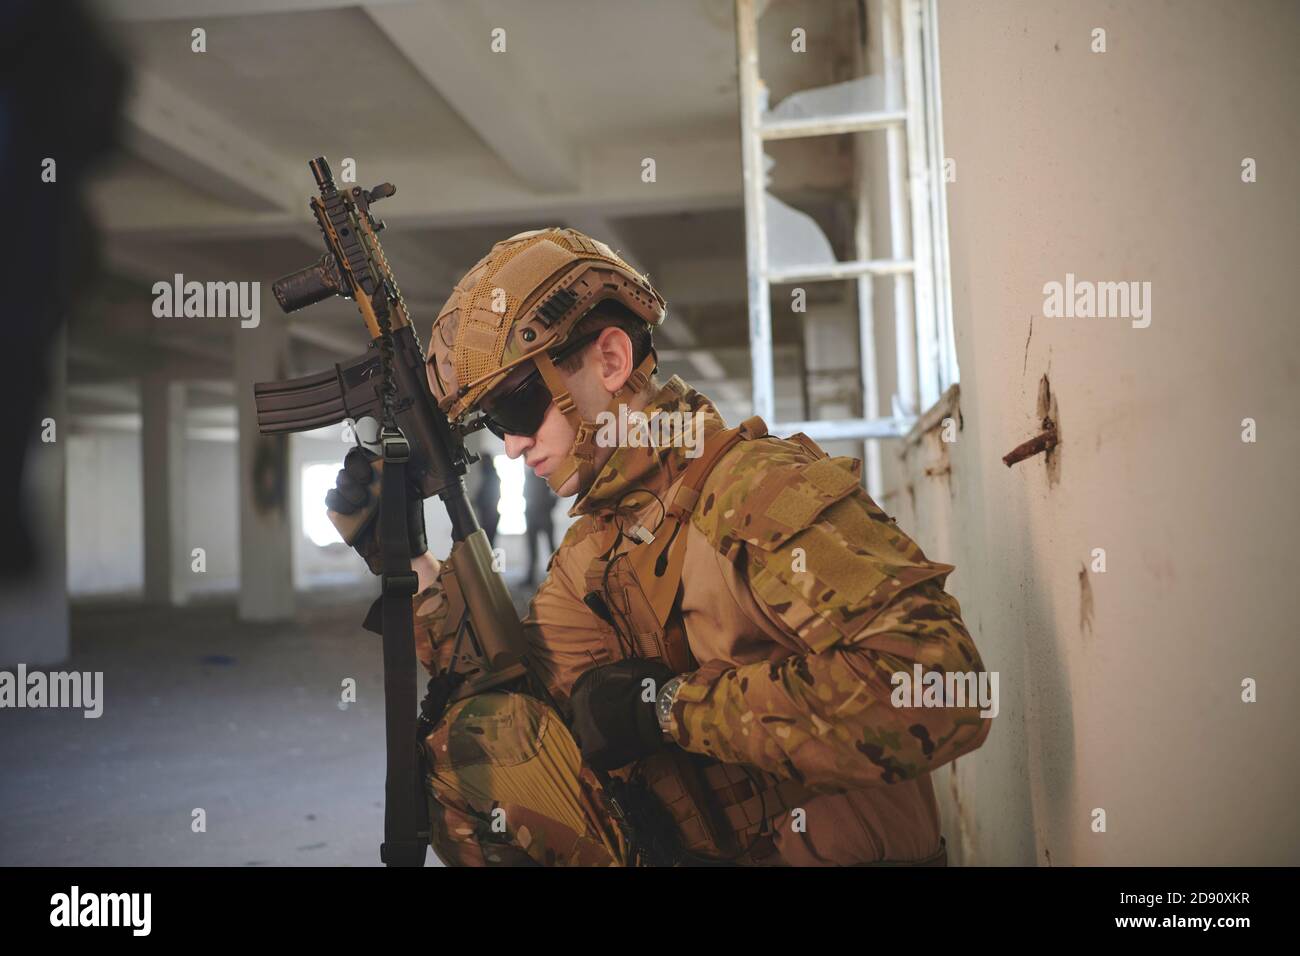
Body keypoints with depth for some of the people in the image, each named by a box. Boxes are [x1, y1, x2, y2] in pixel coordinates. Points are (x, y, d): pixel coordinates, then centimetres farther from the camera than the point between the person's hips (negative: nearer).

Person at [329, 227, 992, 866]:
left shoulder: (760, 488, -20)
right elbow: (518, 695, 5)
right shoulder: (593, 544, 7)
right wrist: (404, 561, -1)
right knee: (477, 738, -7)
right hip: (679, 843, 6)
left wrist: (675, 703, -24)